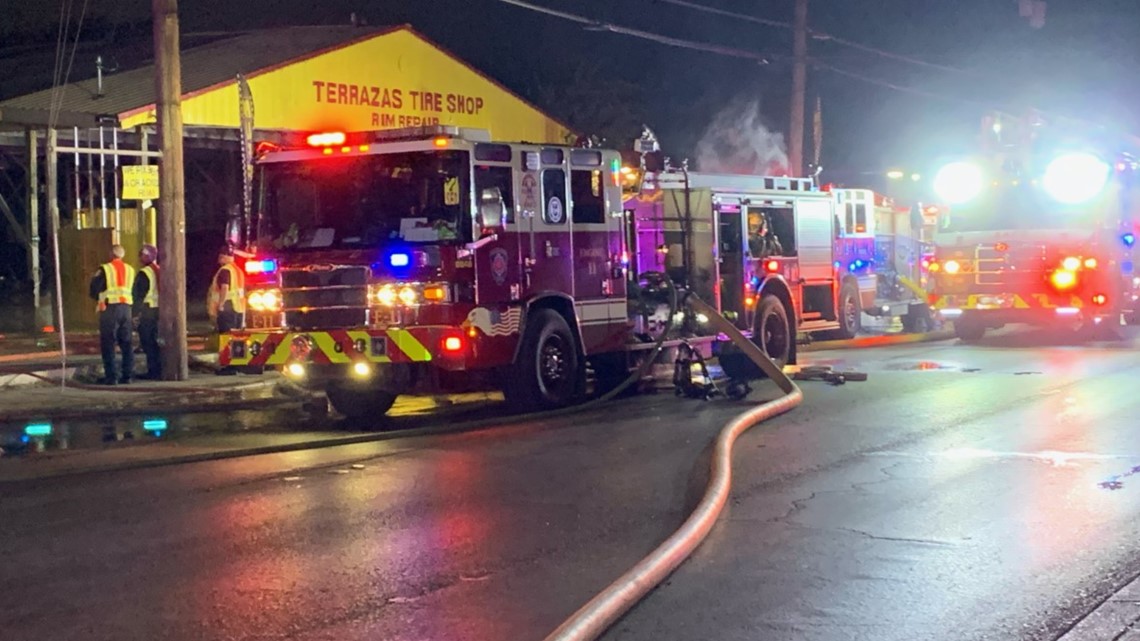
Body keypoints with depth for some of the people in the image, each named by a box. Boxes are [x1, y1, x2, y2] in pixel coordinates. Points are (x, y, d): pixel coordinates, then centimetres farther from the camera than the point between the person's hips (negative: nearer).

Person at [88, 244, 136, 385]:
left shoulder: (105, 269, -5)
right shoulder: (130, 270, 11)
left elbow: (93, 291, -3)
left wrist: (100, 298, 16)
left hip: (110, 308, -5)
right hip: (126, 308, 5)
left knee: (108, 343, 0)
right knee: (126, 342, 10)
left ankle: (110, 376, -4)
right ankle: (127, 375, 8)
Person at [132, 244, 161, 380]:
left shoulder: (144, 274, -12)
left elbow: (139, 295, -14)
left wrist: (136, 313, -11)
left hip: (147, 311, -8)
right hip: (159, 310, 8)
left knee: (148, 343, -4)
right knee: (156, 342, 13)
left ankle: (153, 371, -5)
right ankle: (159, 370, 14)